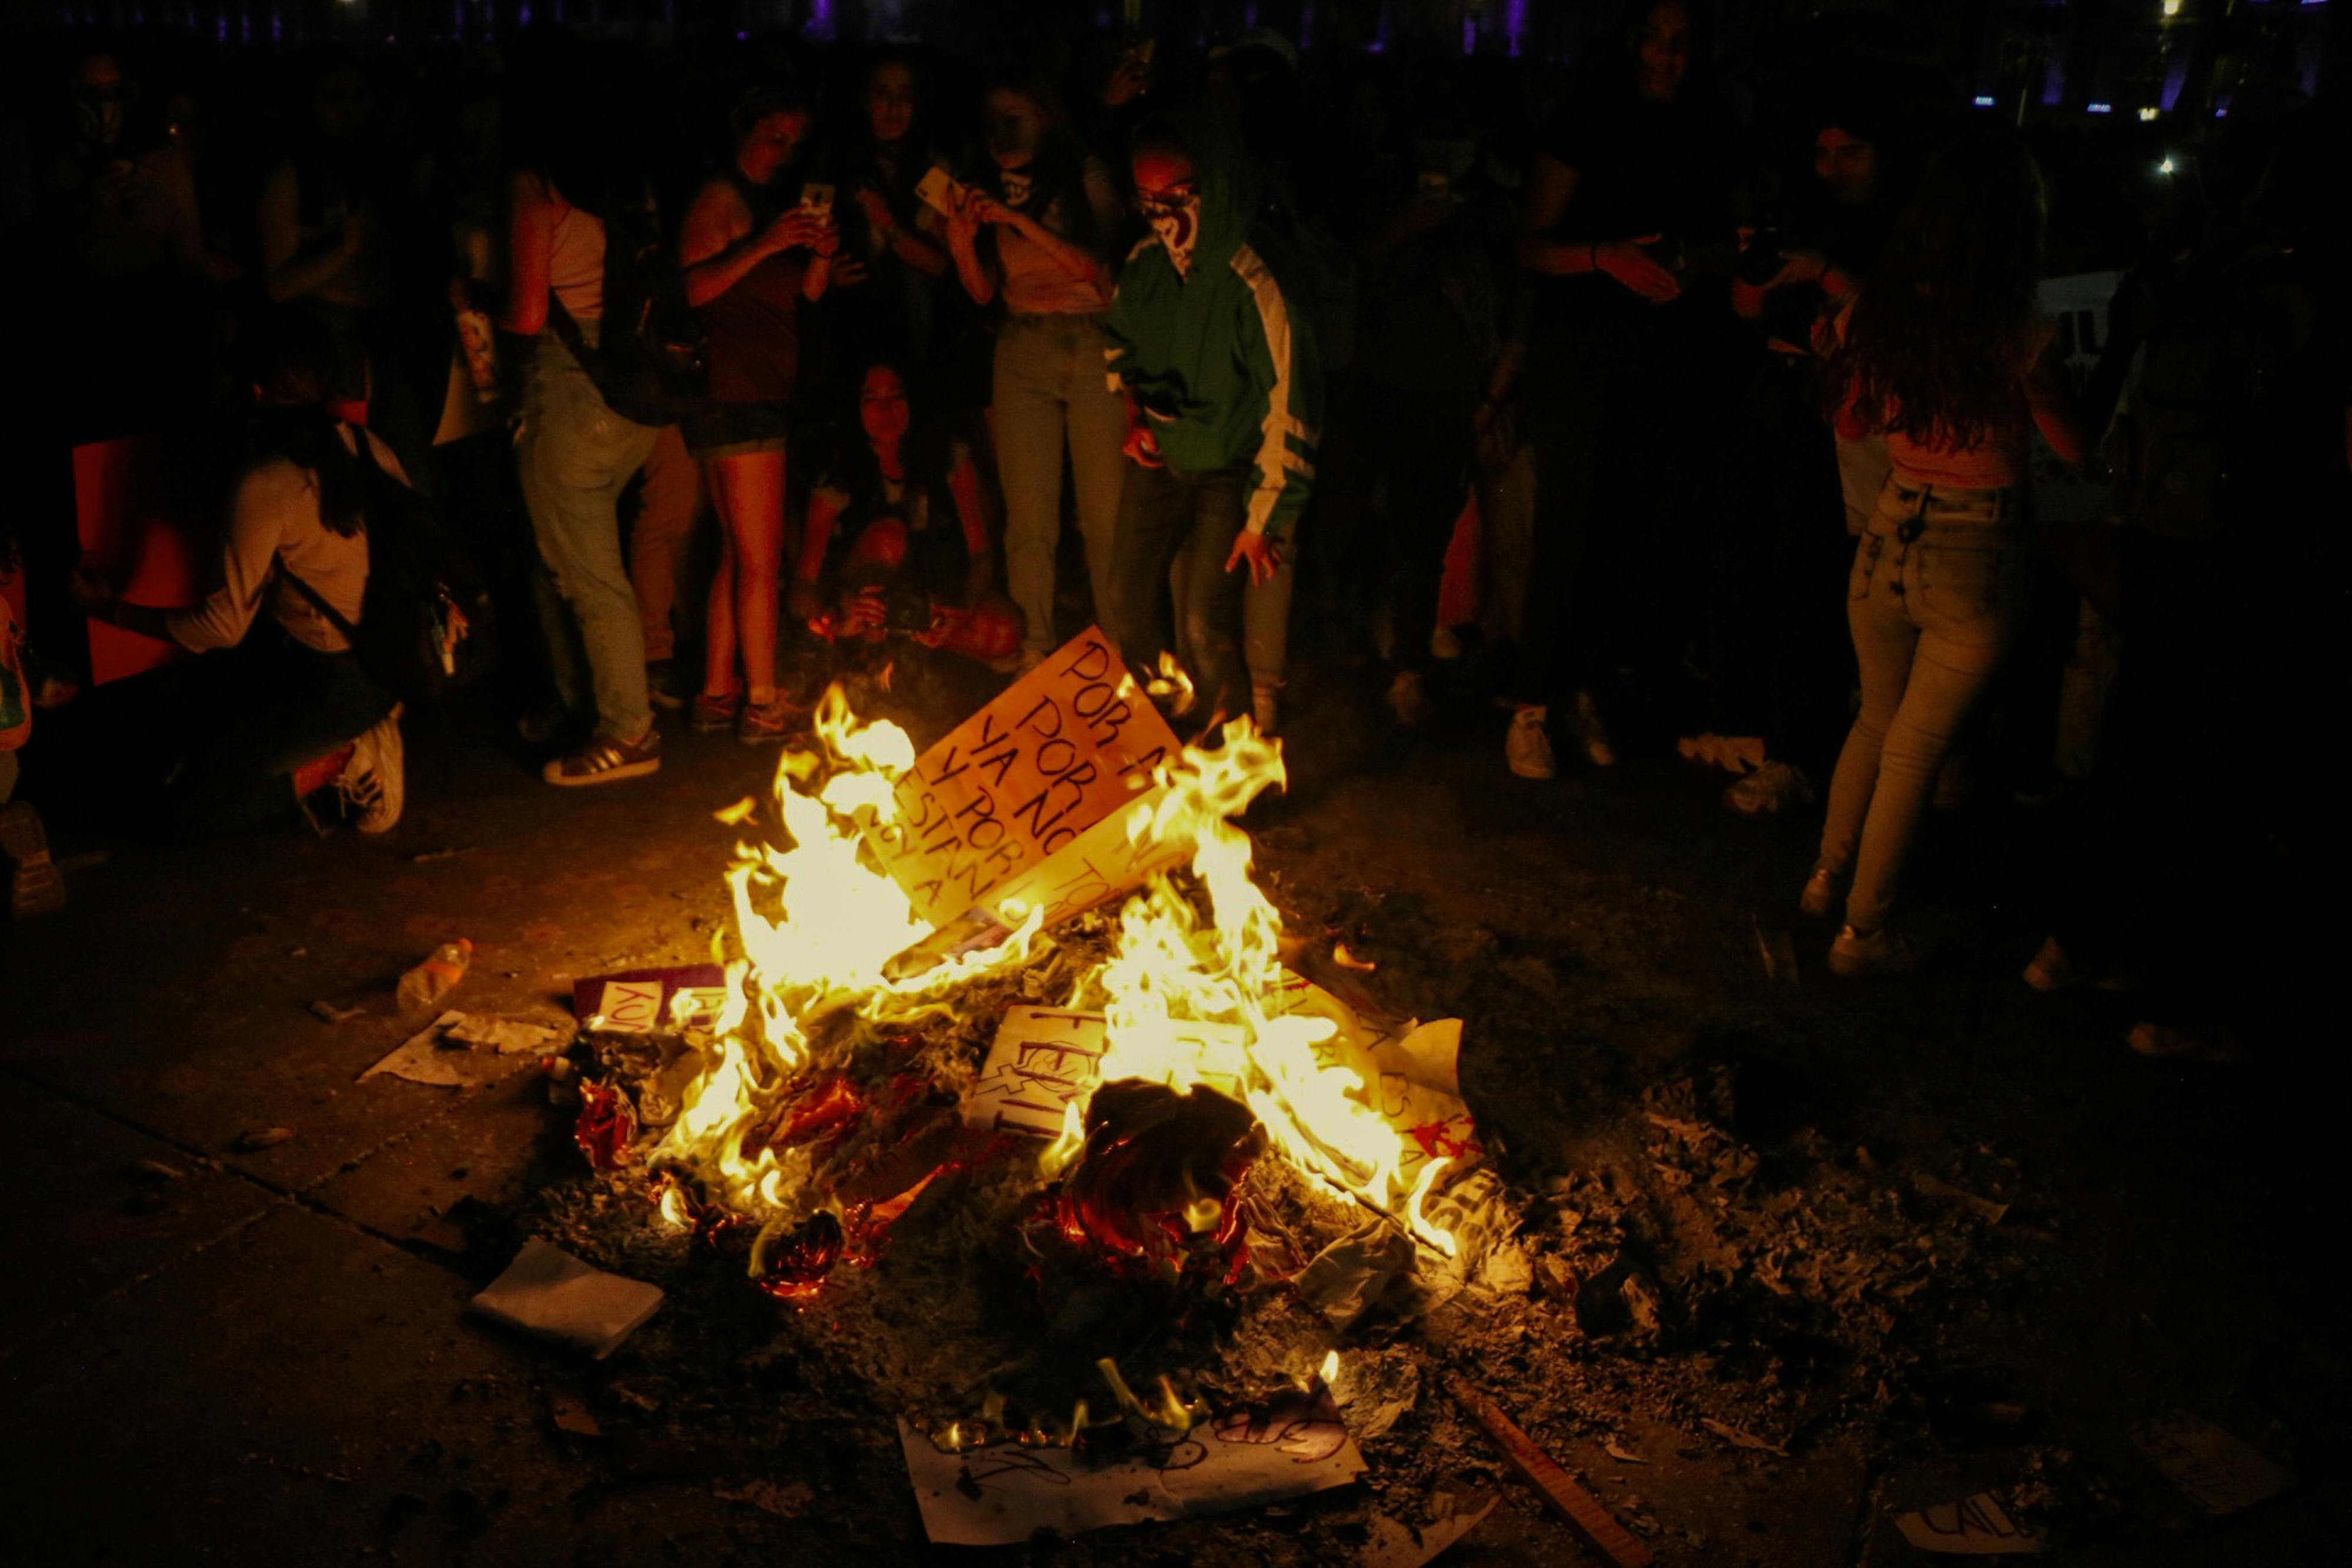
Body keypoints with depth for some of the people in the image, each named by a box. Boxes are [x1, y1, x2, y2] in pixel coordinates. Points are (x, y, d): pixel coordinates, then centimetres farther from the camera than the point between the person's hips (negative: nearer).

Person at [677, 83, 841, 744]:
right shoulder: (721, 196, -6)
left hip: (766, 392, 9)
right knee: (760, 558, -8)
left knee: (739, 553, 11)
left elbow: (807, 294, 17)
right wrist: (762, 245, -24)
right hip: (735, 394, -9)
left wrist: (821, 253, -3)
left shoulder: (780, 198, 20)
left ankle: (718, 693, 18)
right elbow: (690, 288, -17)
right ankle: (762, 704, -3)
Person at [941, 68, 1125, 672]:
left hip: (1093, 347, -3)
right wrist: (962, 243, -10)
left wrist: (1018, 220, -16)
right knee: (1029, 514, -1)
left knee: (1105, 511, -5)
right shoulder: (991, 191, 11)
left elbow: (1095, 265, -11)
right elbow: (984, 291, 9)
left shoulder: (1085, 176, 1)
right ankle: (1036, 650, 6)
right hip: (1022, 353, 3)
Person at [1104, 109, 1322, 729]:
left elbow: (1291, 404, -22)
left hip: (1230, 471, -6)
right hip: (1159, 456, 6)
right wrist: (1135, 414, 1)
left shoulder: (1255, 282, -26)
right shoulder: (1145, 262, -7)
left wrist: (1263, 519, -19)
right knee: (1129, 601, 11)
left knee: (1207, 625, -10)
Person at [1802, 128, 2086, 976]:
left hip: (1890, 541, 4)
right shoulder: (2023, 334, -17)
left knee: (1877, 719, 25)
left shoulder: (1878, 311, -3)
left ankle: (1829, 874, 38)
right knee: (1915, 749, 8)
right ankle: (1864, 929, 20)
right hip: (1978, 562, -4)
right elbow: (2074, 447, -4)